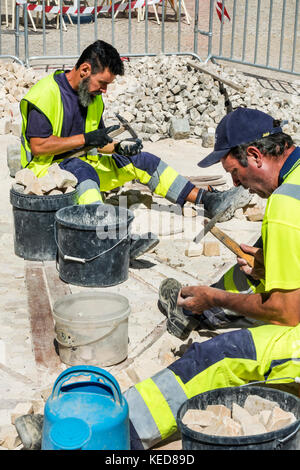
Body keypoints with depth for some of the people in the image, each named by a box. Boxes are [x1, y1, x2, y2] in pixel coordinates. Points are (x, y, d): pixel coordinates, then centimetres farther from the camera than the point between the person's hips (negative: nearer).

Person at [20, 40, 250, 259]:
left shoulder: (93, 98, 11)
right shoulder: (45, 94, -15)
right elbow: (38, 147, -21)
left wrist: (118, 146, -8)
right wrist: (85, 139, -20)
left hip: (84, 161, 8)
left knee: (141, 160, -4)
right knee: (84, 171, -40)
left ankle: (209, 200, -7)